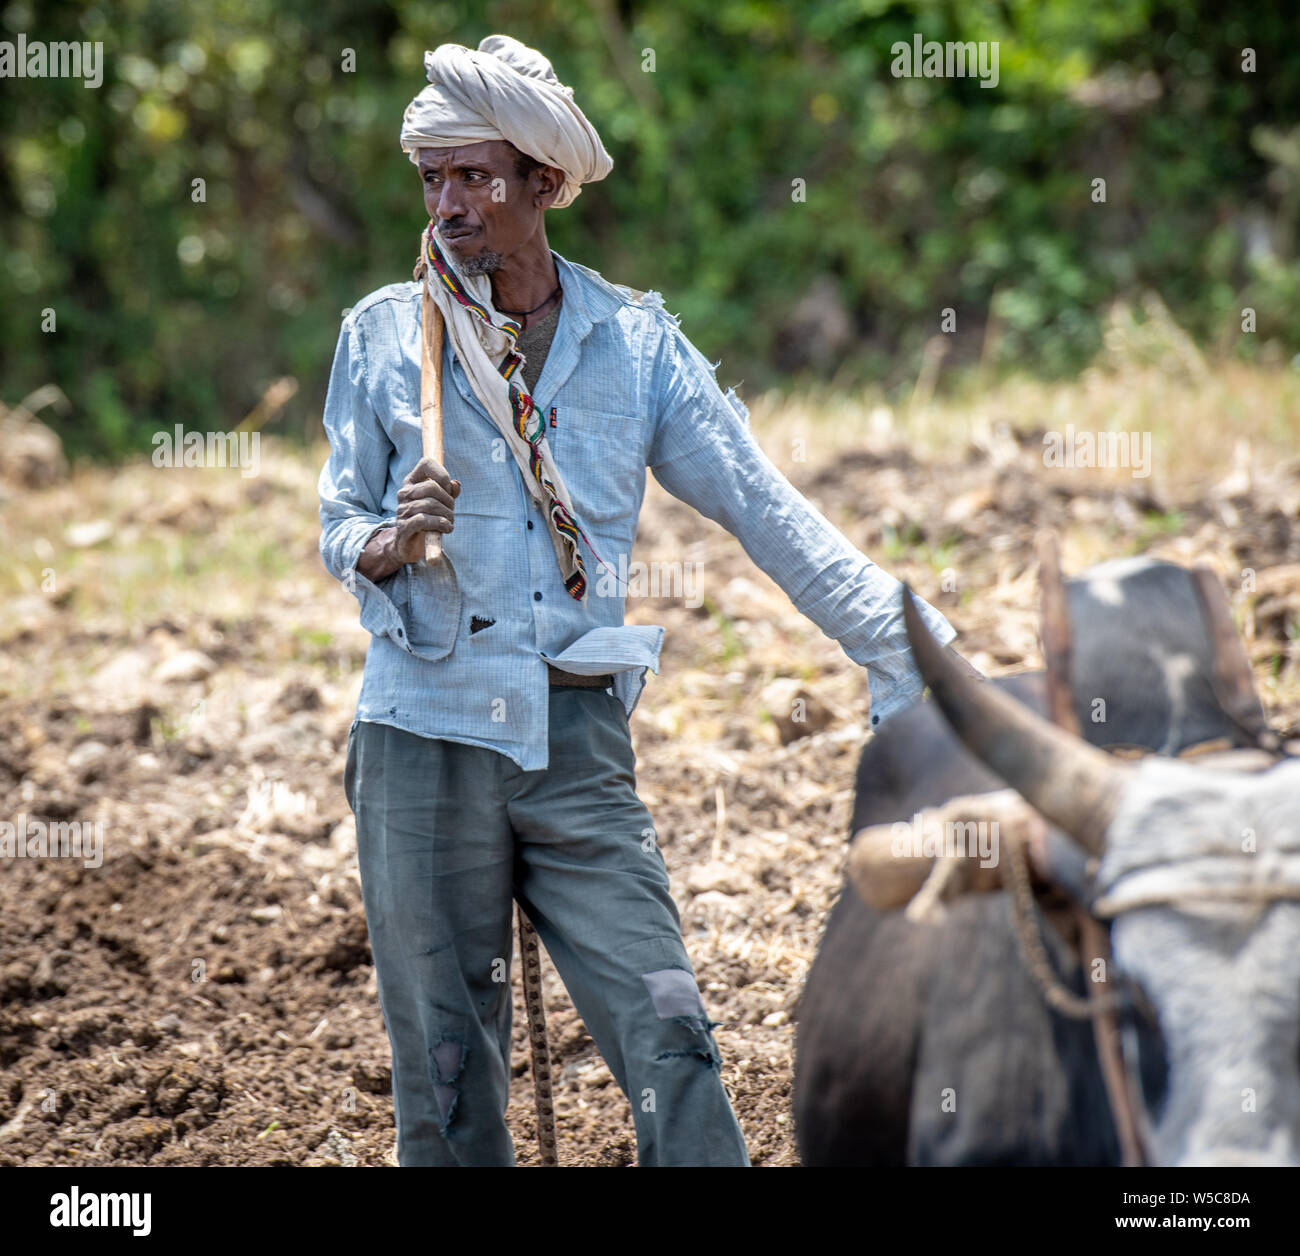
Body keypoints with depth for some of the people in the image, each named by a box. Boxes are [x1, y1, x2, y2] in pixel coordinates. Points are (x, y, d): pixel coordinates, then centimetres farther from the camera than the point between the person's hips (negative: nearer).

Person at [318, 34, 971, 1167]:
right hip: (425, 735, 0)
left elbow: (766, 510, 5)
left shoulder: (635, 340, 7)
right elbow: (338, 529, 12)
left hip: (578, 744, 0)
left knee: (671, 1045, -10)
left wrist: (912, 645, -3)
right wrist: (392, 541, -13)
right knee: (445, 1076, 3)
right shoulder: (384, 333, 6)